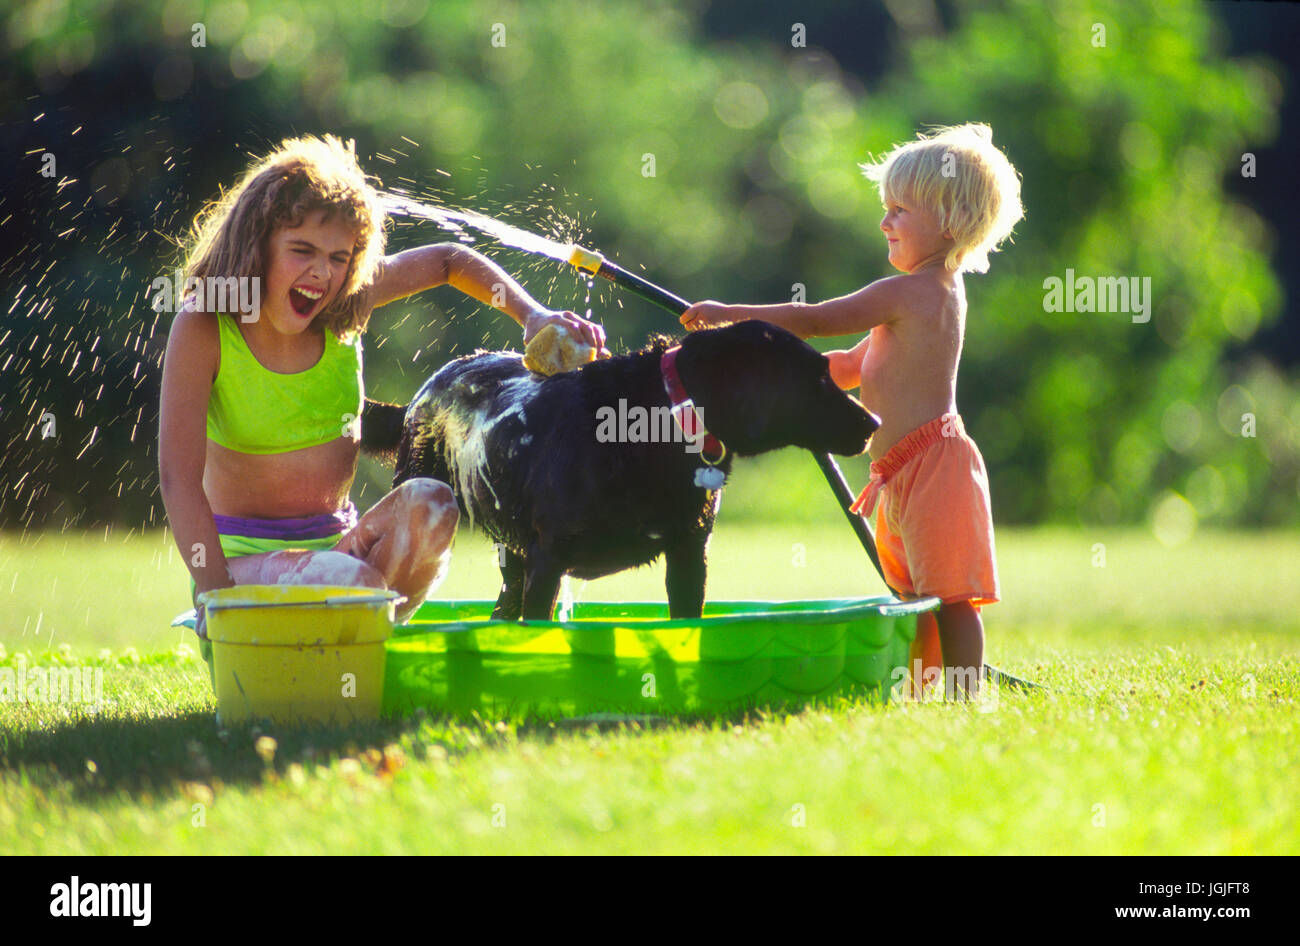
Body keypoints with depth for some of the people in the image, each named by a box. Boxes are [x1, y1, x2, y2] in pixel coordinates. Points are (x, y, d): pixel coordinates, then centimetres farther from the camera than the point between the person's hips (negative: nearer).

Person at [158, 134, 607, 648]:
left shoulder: (346, 302, -4)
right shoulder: (202, 327, -17)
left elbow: (449, 262, 14)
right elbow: (179, 477, -22)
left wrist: (534, 316, -2)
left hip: (338, 541, 5)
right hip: (243, 558, -5)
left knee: (430, 503, -27)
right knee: (356, 581, -35)